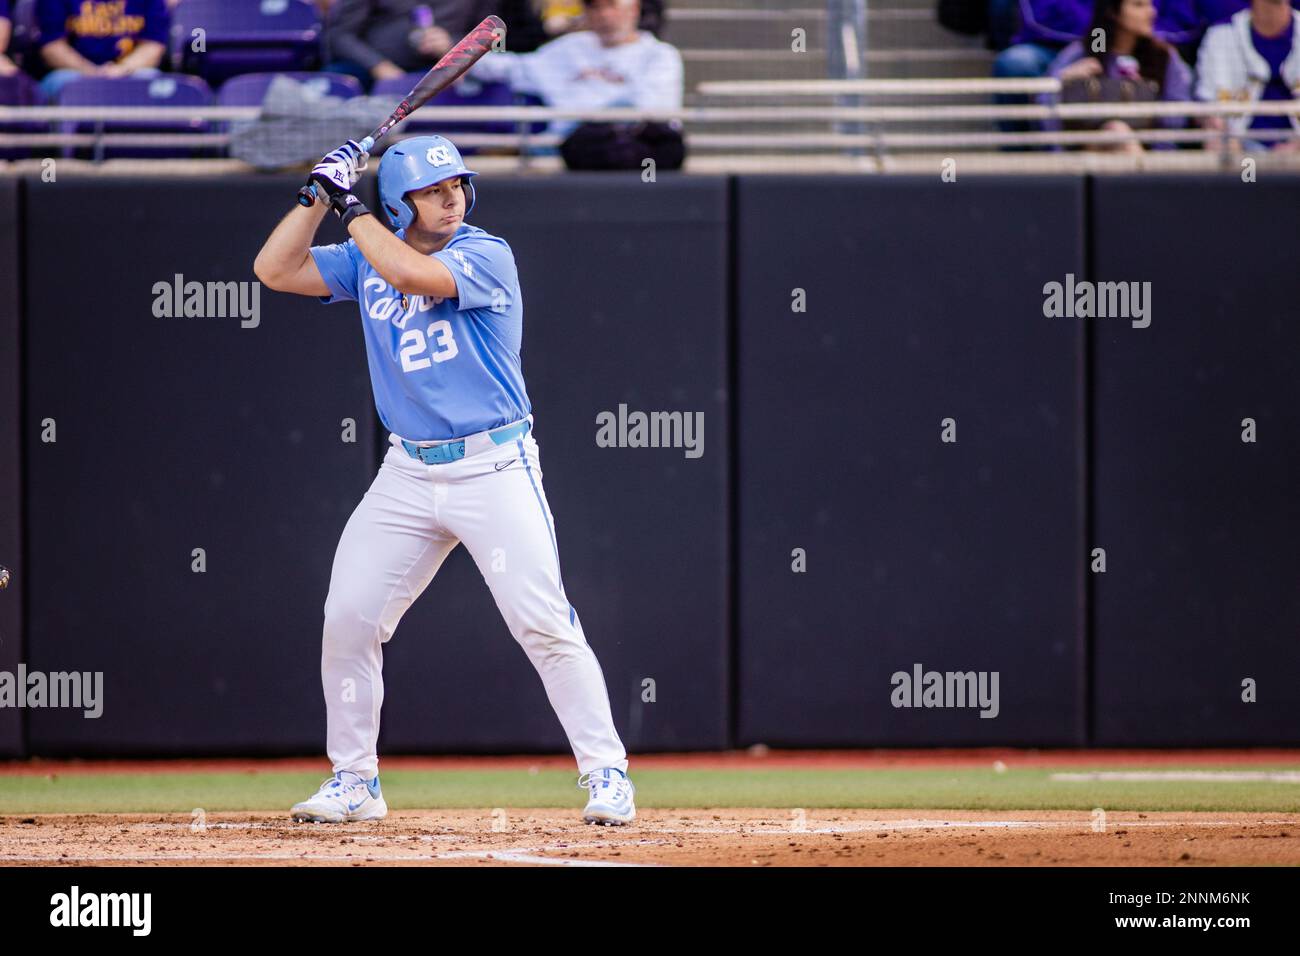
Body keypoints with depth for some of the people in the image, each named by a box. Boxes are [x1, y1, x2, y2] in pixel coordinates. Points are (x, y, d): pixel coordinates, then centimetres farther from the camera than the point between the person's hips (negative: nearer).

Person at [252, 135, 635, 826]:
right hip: (408, 476, 5)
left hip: (494, 468, -5)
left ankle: (606, 774, -4)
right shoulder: (366, 262, 8)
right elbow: (274, 270, 4)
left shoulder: (487, 256, -9)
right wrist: (322, 193, -3)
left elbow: (411, 273, -26)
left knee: (544, 623, -11)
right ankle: (354, 781, 13)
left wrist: (351, 209, -15)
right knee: (348, 620, 0)